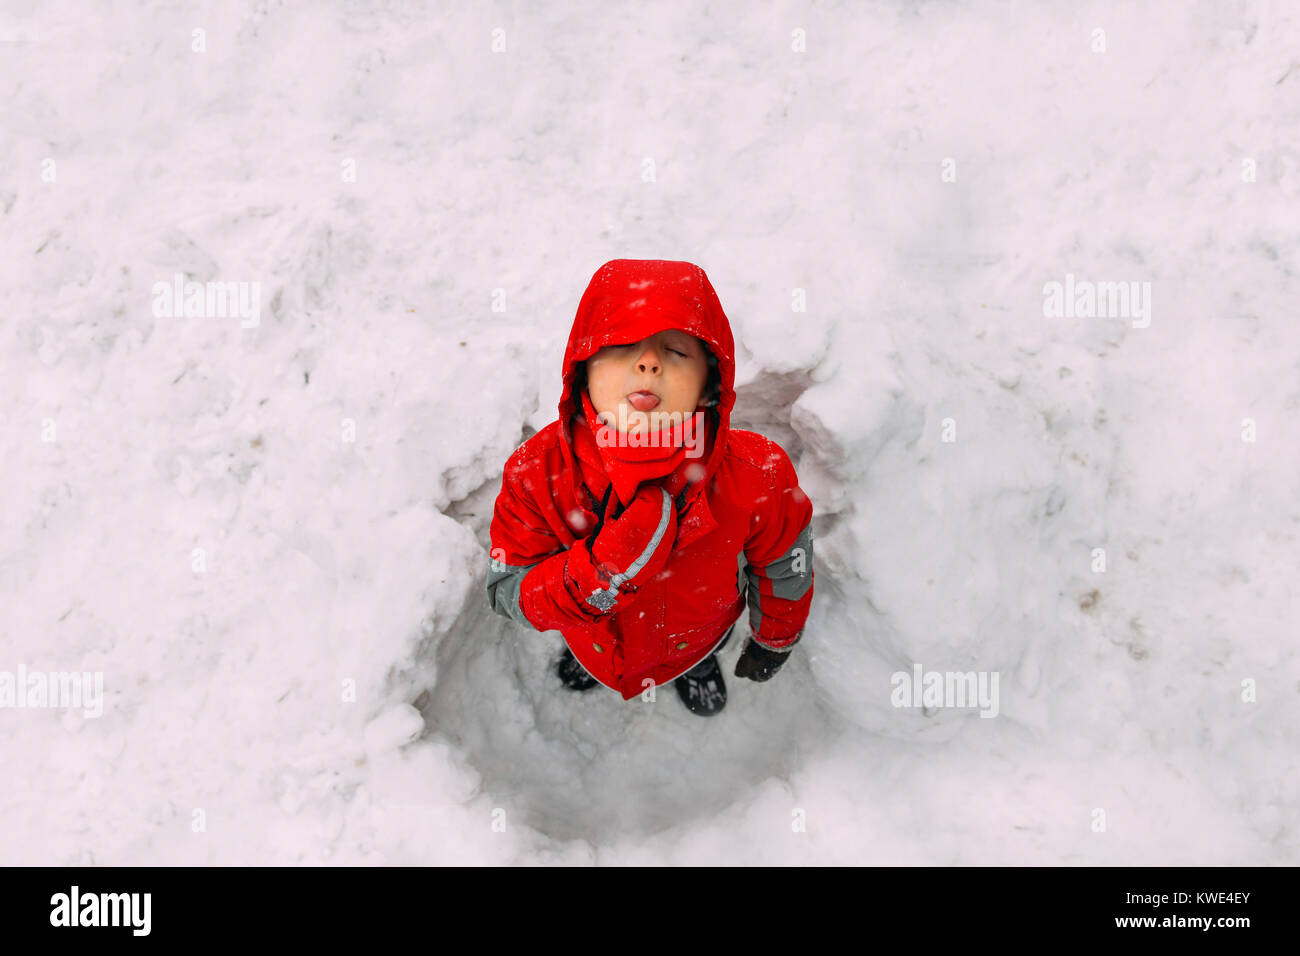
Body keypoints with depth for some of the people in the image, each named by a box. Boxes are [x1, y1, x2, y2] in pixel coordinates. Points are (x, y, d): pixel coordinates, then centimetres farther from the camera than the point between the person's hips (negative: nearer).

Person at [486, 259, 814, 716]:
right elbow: (507, 594, -29)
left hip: (699, 625, 0)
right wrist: (598, 575, -49)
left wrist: (774, 641, 2)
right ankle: (586, 659, 72)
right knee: (588, 645, 35)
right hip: (595, 638, 0)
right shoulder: (535, 472, -38)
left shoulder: (756, 475, -38)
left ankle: (699, 664, 72)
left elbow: (785, 563, -16)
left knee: (694, 655, 35)